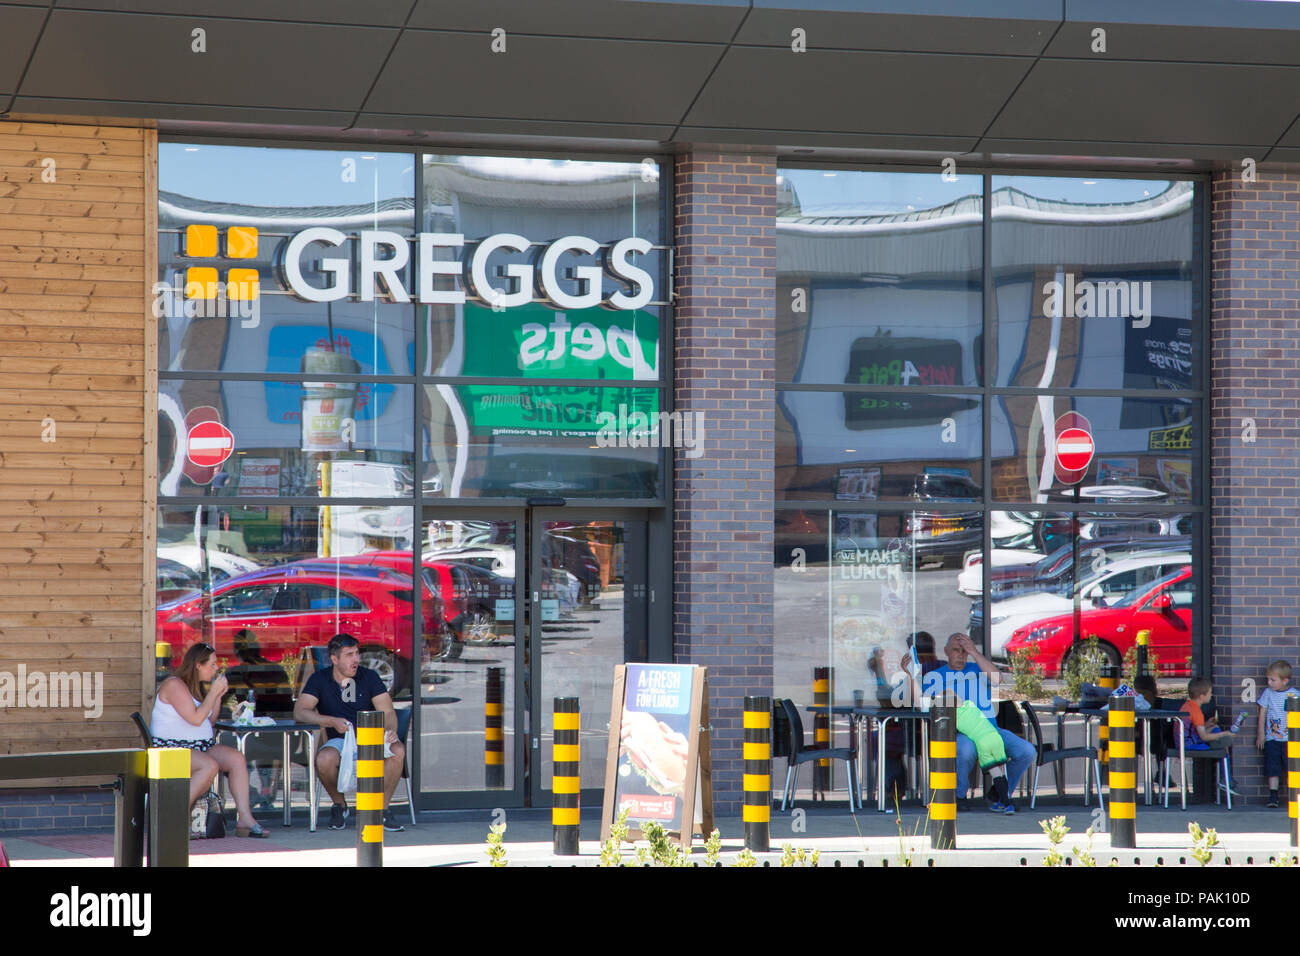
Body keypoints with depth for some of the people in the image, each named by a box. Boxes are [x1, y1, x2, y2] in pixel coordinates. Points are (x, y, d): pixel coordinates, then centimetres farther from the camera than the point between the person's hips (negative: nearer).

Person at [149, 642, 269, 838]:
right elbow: (196, 719, -19)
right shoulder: (174, 685, -11)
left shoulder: (196, 687, 17)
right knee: (210, 766, -34)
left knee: (237, 758, -16)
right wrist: (213, 692, -11)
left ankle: (244, 818, -22)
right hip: (170, 748, -8)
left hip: (201, 746, 8)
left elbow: (209, 721, 23)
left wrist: (218, 696, 11)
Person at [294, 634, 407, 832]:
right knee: (324, 759, -36)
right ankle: (339, 805, -5)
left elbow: (388, 712, -3)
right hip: (340, 741, -1)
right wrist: (332, 722, -23)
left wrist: (390, 730, -27)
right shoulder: (319, 680, 1)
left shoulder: (369, 676, 3)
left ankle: (383, 809, -13)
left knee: (397, 751, -32)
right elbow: (299, 712, -9)